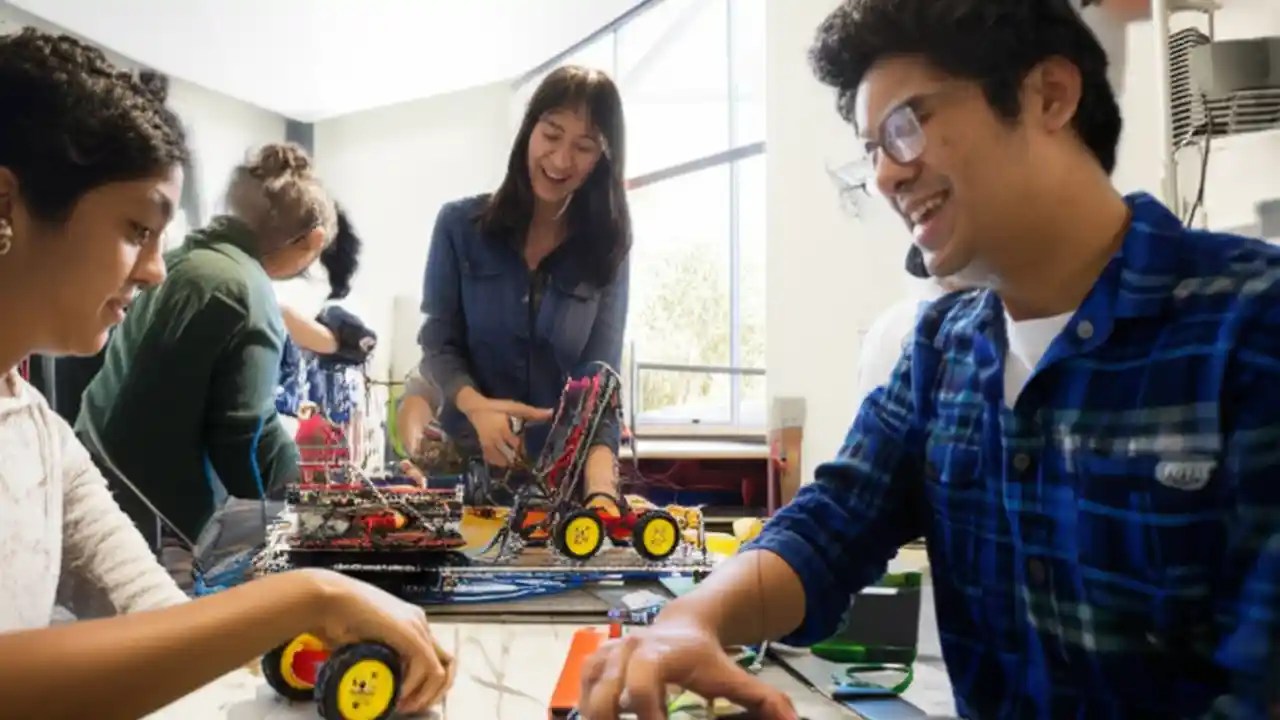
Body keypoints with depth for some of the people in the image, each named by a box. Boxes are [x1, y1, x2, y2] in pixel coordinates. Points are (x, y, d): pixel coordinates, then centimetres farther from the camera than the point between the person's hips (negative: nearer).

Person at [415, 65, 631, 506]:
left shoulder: (606, 251, -3)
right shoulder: (460, 224, -3)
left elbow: (600, 376, -12)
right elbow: (438, 345, -3)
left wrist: (601, 491, -28)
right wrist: (476, 406, -25)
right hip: (467, 461, 0)